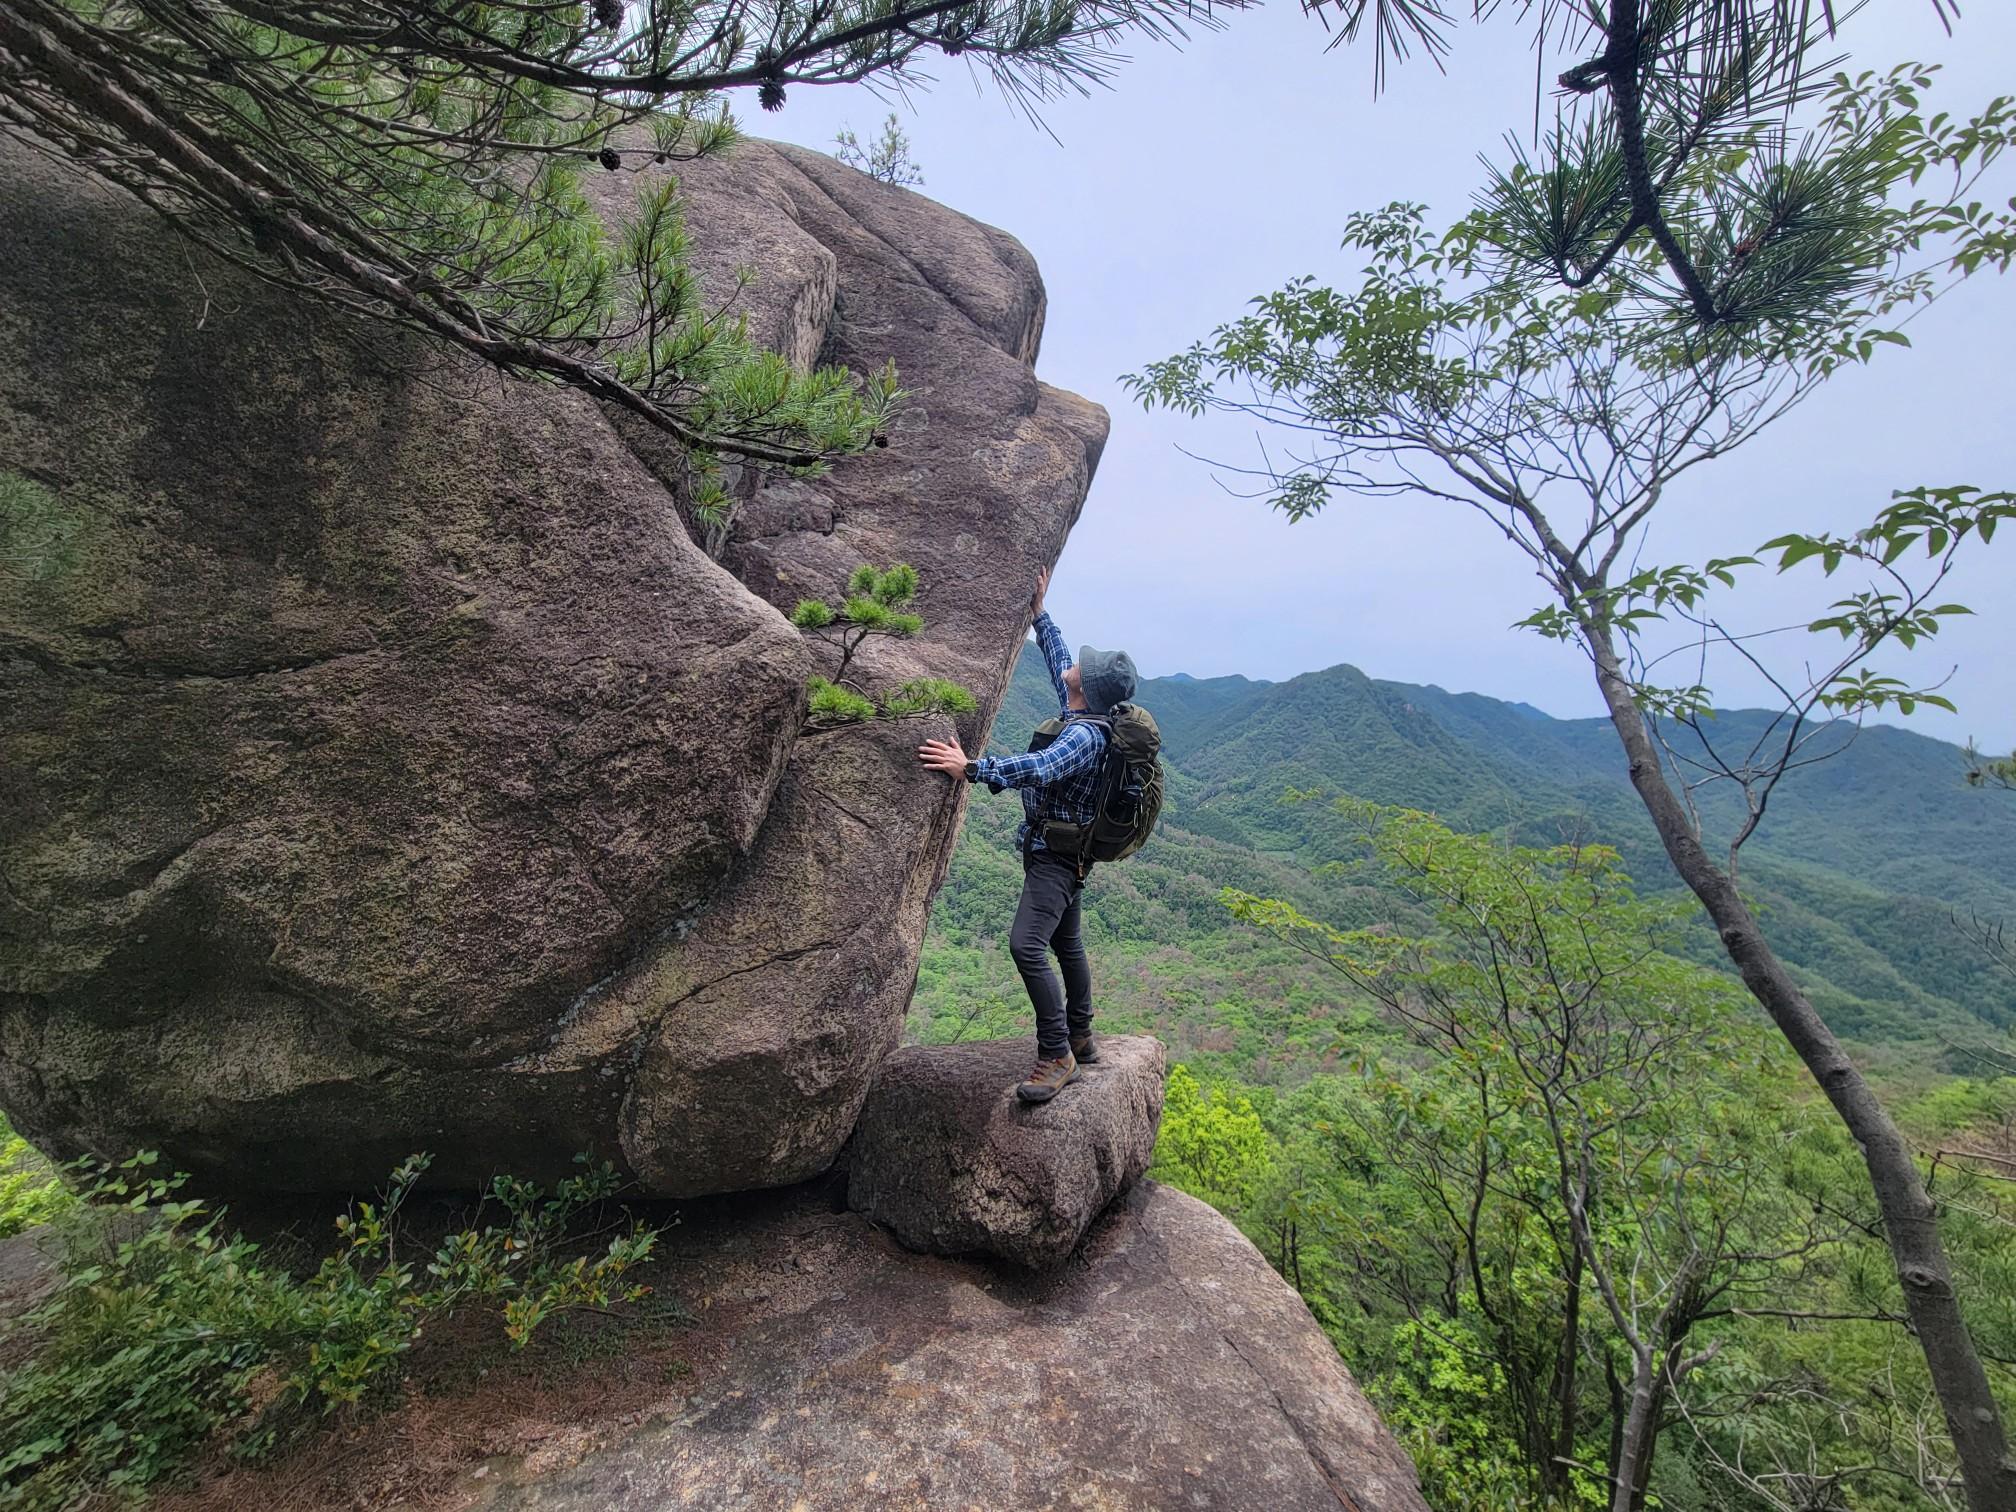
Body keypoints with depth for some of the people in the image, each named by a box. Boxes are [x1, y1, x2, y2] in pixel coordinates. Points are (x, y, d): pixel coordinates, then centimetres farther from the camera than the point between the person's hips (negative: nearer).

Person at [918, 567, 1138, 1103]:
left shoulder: (1084, 734, -24)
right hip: (1060, 851, 11)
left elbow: (1040, 768, -42)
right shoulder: (1082, 717, 4)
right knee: (1066, 944, 20)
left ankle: (1056, 1054, -9)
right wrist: (1039, 613, 24)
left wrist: (971, 768, -44)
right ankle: (1080, 1038, 35)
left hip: (1056, 853, -11)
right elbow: (1057, 661, 20)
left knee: (1027, 944, -20)